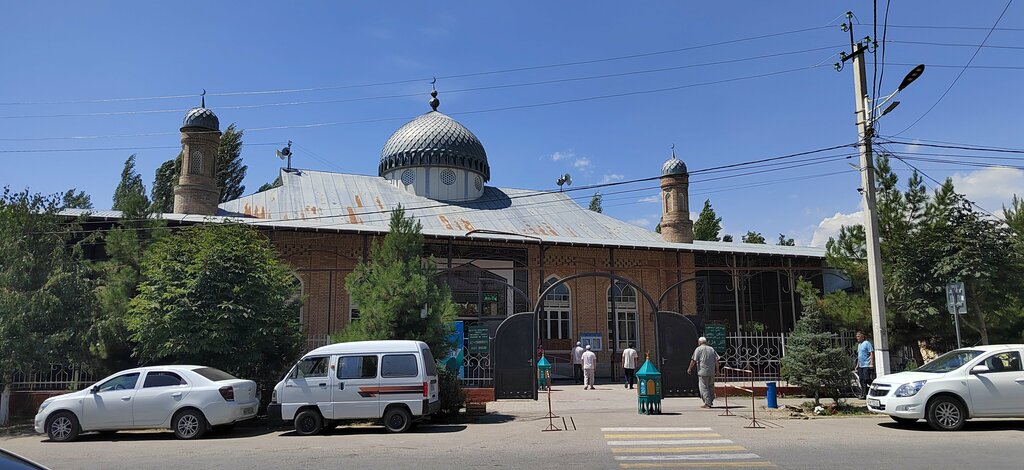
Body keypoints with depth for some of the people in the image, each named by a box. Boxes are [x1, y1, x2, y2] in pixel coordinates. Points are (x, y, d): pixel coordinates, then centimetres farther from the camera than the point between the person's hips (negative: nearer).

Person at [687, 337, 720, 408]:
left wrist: (690, 368, 0)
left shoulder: (698, 349, -2)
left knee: (704, 387, -2)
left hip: (703, 371, -6)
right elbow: (717, 360, 10)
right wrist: (717, 370, 15)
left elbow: (694, 360, -8)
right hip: (712, 372, 6)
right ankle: (711, 401, 22)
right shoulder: (711, 349, 13)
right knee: (711, 386, 17)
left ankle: (707, 403, -5)